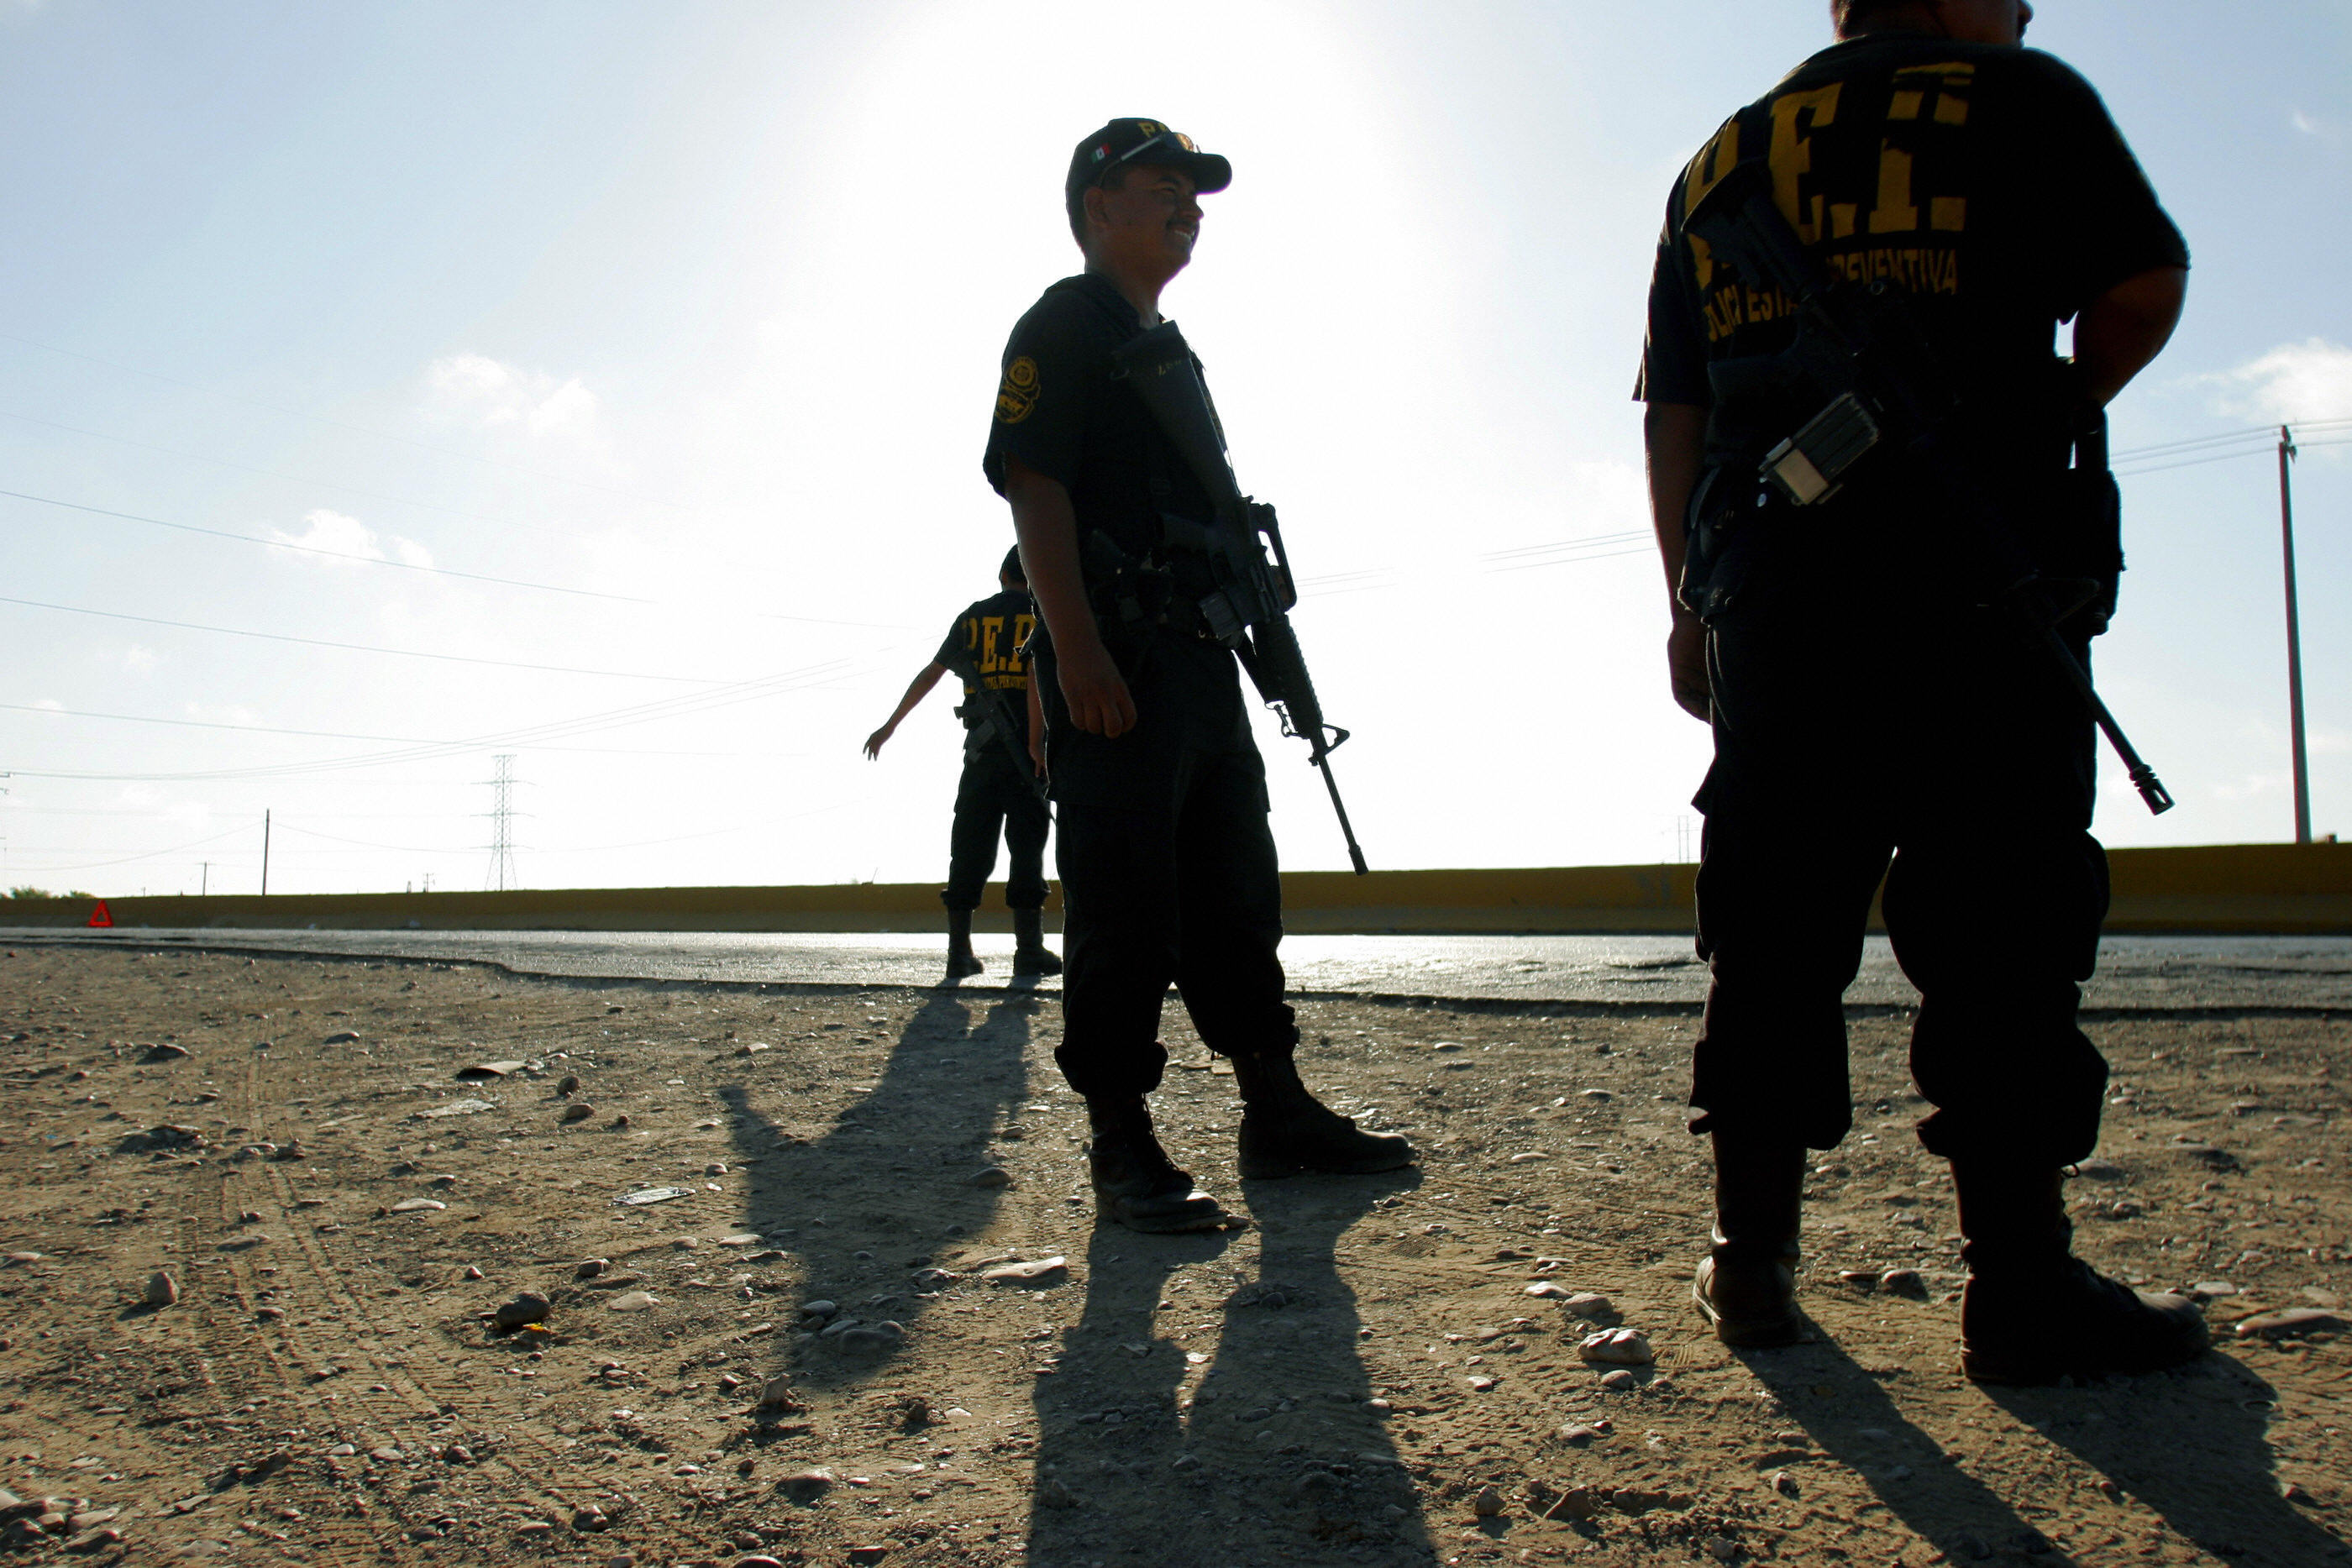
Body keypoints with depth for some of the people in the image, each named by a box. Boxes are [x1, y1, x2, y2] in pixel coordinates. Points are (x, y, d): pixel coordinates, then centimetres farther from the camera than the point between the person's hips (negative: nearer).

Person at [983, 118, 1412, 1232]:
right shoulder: (1063, 325, 0)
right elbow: (1033, 484, -13)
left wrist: (1254, 652, 20)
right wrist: (1077, 651, -23)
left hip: (1201, 659, 9)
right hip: (1115, 660, -9)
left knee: (1237, 898, 12)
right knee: (1125, 910, -8)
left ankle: (1277, 1115, 22)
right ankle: (1122, 1152, 0)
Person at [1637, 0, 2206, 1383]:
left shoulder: (1720, 162, 21)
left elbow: (1673, 415, 16)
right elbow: (2144, 286, 1)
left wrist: (1692, 604, 17)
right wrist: (2059, 403, 21)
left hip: (1769, 586, 5)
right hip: (1975, 570, -4)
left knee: (1776, 927, 7)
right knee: (2001, 925, -2)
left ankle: (1754, 1261, 13)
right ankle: (2023, 1287, 0)